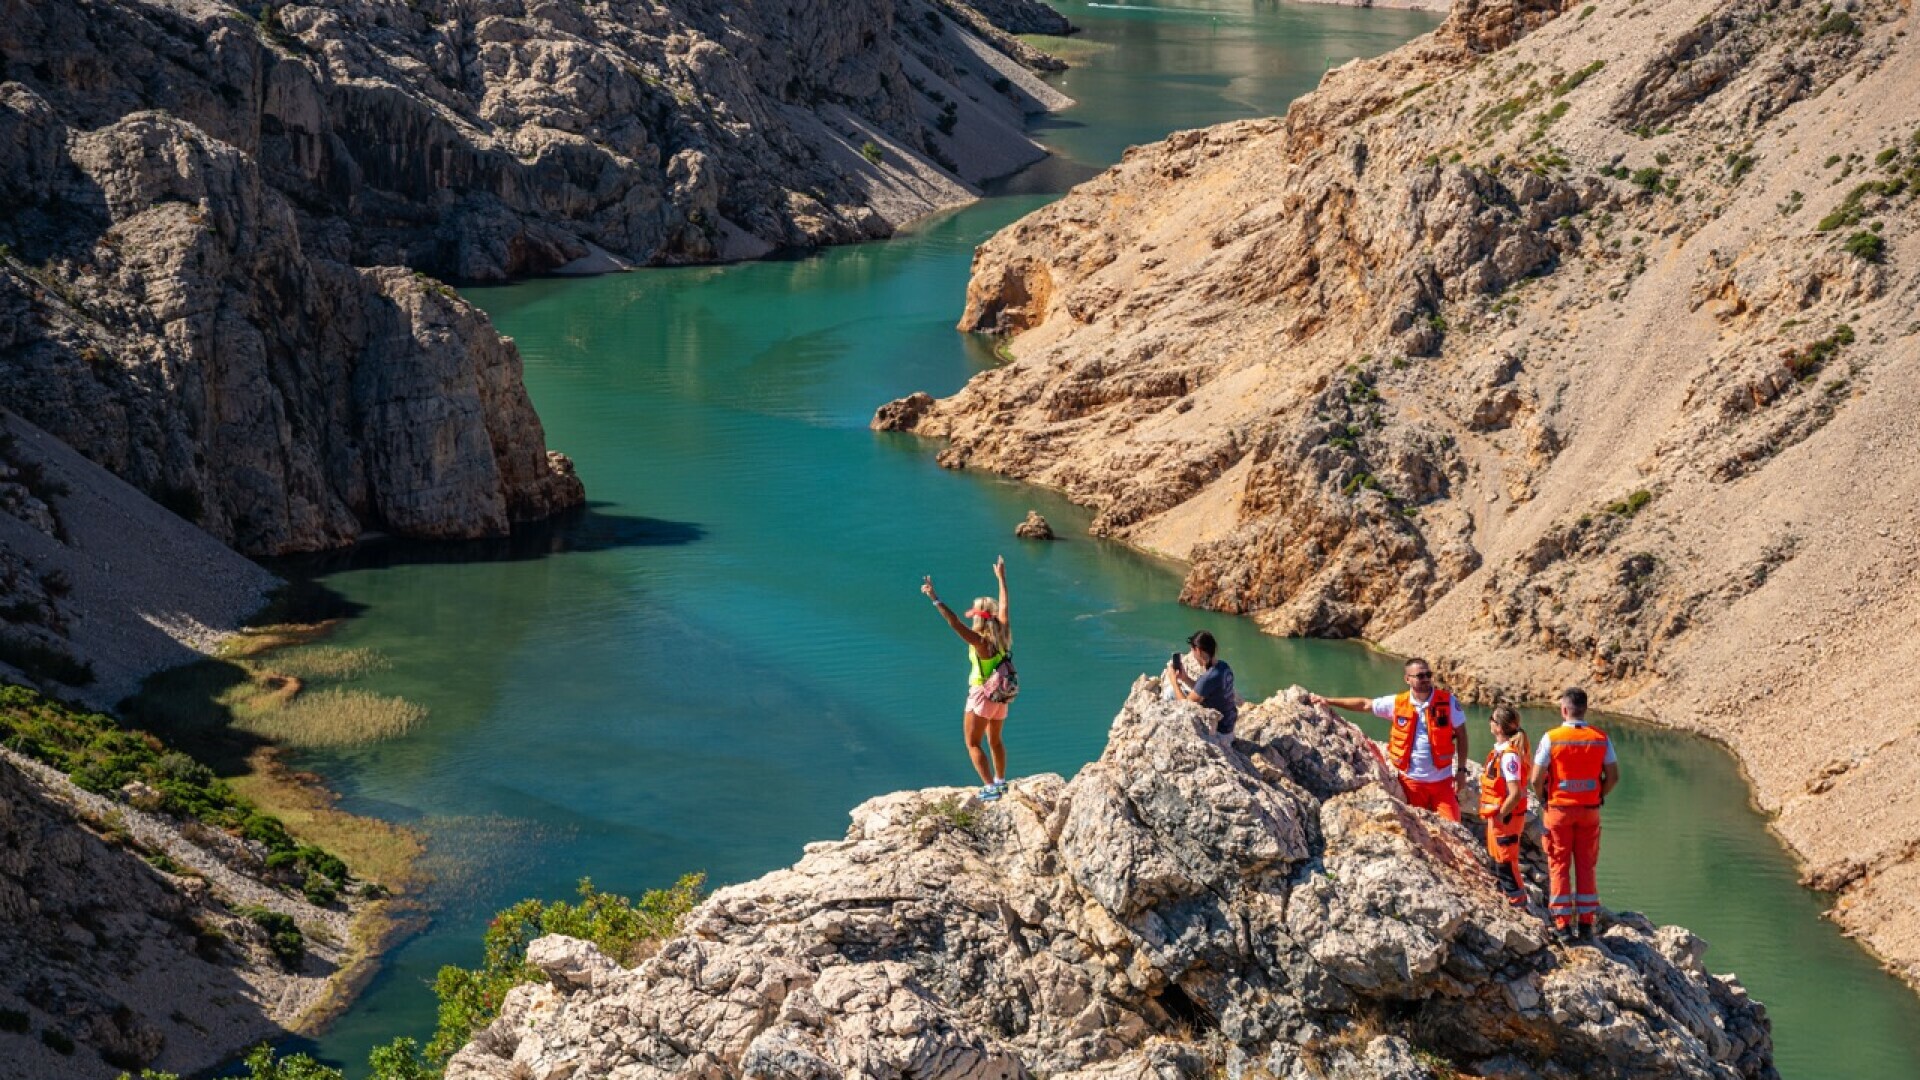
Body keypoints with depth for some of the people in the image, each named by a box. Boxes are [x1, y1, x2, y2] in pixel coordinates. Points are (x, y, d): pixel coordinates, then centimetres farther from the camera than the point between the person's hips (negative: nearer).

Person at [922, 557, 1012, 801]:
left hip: (982, 696, -8)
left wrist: (934, 598, -33)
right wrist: (1001, 578, 24)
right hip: (1000, 696, 8)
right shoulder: (1002, 634, -4)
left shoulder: (980, 641, -23)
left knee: (973, 744, 2)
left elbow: (954, 622, -31)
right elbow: (1004, 607, 12)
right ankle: (1000, 781, 37)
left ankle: (990, 788, -6)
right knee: (995, 740, 25)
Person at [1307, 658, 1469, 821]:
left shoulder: (1447, 702, -8)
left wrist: (1461, 769, -3)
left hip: (1442, 779, -2)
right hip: (1412, 779, 2)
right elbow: (1364, 705, 6)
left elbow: (1461, 735, 0)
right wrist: (1328, 701, 5)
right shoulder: (1397, 703, -3)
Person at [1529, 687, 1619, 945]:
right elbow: (1613, 776, -1)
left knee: (1559, 867, 6)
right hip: (1590, 810, 3)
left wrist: (1542, 799, 7)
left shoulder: (1551, 738, -11)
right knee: (1586, 867, 11)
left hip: (1559, 809, -2)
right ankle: (1586, 924, 12)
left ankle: (1563, 925, 5)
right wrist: (1599, 796, 14)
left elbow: (1537, 779, -12)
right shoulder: (1600, 738, -2)